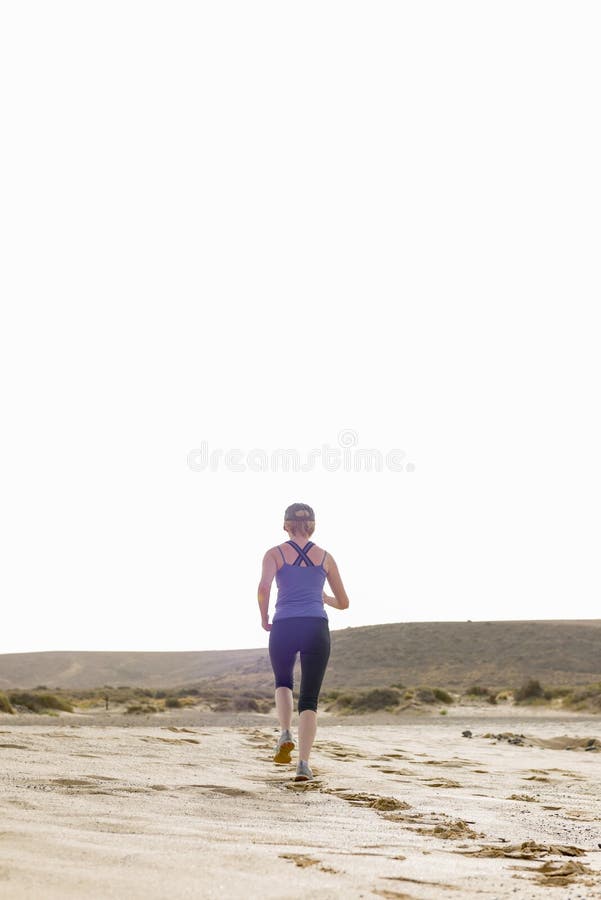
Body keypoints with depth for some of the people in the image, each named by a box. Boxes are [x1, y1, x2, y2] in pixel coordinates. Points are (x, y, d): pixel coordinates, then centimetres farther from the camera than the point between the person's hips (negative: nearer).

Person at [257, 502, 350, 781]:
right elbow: (343, 603, 18)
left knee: (283, 683, 27)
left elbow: (264, 586, -12)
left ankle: (286, 735, 4)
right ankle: (303, 765, -9)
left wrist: (263, 617, 3)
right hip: (316, 628, 0)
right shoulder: (325, 557, 14)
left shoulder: (274, 553, 8)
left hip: (284, 628, 0)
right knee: (309, 699, 5)